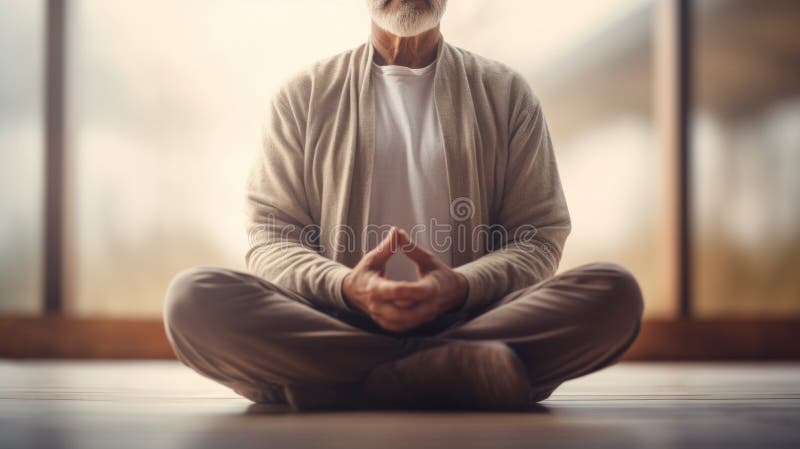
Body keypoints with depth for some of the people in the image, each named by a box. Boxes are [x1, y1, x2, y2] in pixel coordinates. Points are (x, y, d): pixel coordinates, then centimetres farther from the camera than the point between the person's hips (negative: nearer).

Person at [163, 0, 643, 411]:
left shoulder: (506, 93, 14)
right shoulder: (304, 95, 13)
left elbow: (539, 238, 7)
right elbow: (270, 239, 6)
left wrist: (460, 286, -16)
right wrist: (345, 286, -17)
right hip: (335, 320, 0)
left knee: (616, 290, -27)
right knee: (193, 297, -28)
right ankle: (465, 374, -30)